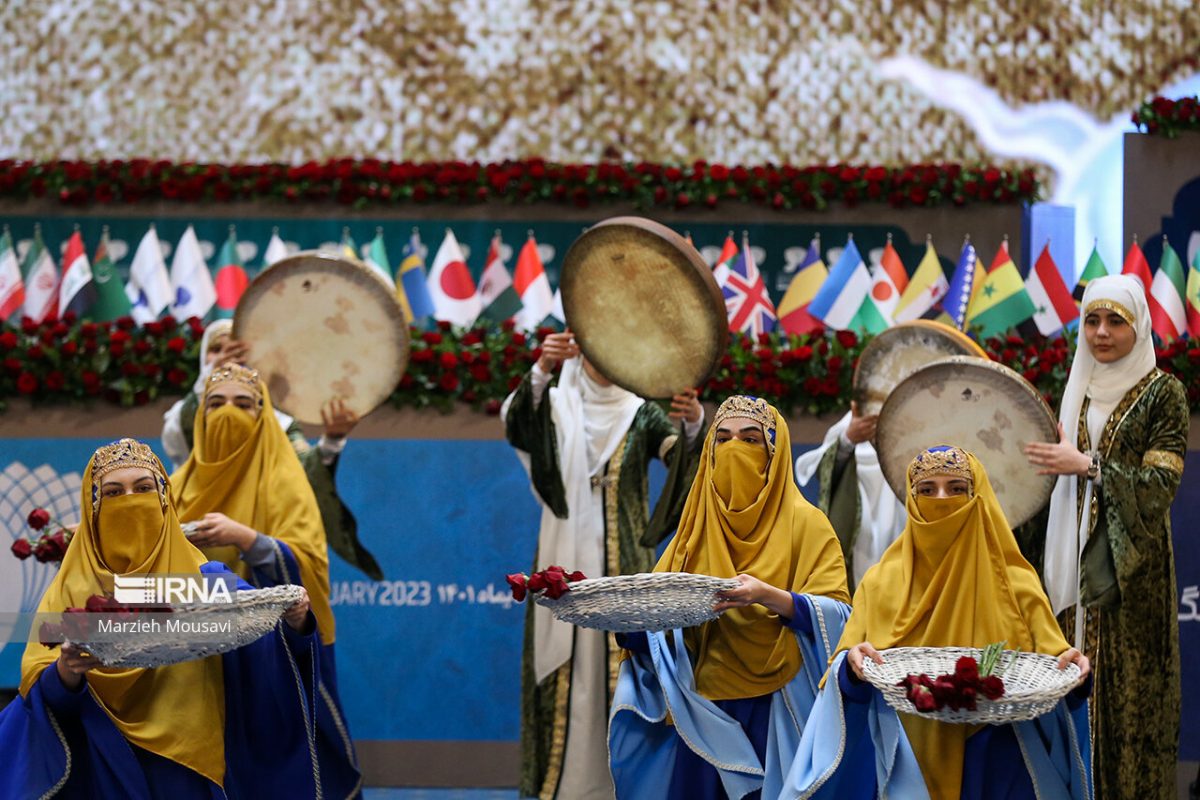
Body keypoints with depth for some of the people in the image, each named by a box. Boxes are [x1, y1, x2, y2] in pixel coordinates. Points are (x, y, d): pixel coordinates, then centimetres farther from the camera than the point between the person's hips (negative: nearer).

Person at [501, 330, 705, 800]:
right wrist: (541, 370, -37)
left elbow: (686, 455, -12)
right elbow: (514, 421, -19)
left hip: (624, 568, 0)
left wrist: (695, 423, -35)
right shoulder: (556, 406, 3)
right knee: (565, 672, -1)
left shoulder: (641, 415, 5)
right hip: (567, 564, 0)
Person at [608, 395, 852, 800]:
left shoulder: (804, 522, -1)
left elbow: (837, 615, -12)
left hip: (775, 719, -3)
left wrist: (770, 597, -27)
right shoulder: (697, 526, 12)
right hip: (704, 717, 4)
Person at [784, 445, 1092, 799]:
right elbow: (848, 668, 2)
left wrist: (1069, 669, -22)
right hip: (907, 762, 0)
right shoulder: (881, 582, 7)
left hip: (995, 767, 0)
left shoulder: (1016, 584, 4)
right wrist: (853, 664, -21)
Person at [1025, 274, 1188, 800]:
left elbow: (1161, 482, -13)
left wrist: (1087, 464, -20)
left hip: (1132, 559, -5)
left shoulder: (1162, 391, -6)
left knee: (1128, 682, -4)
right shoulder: (1079, 387, 11)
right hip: (1076, 554, 5)